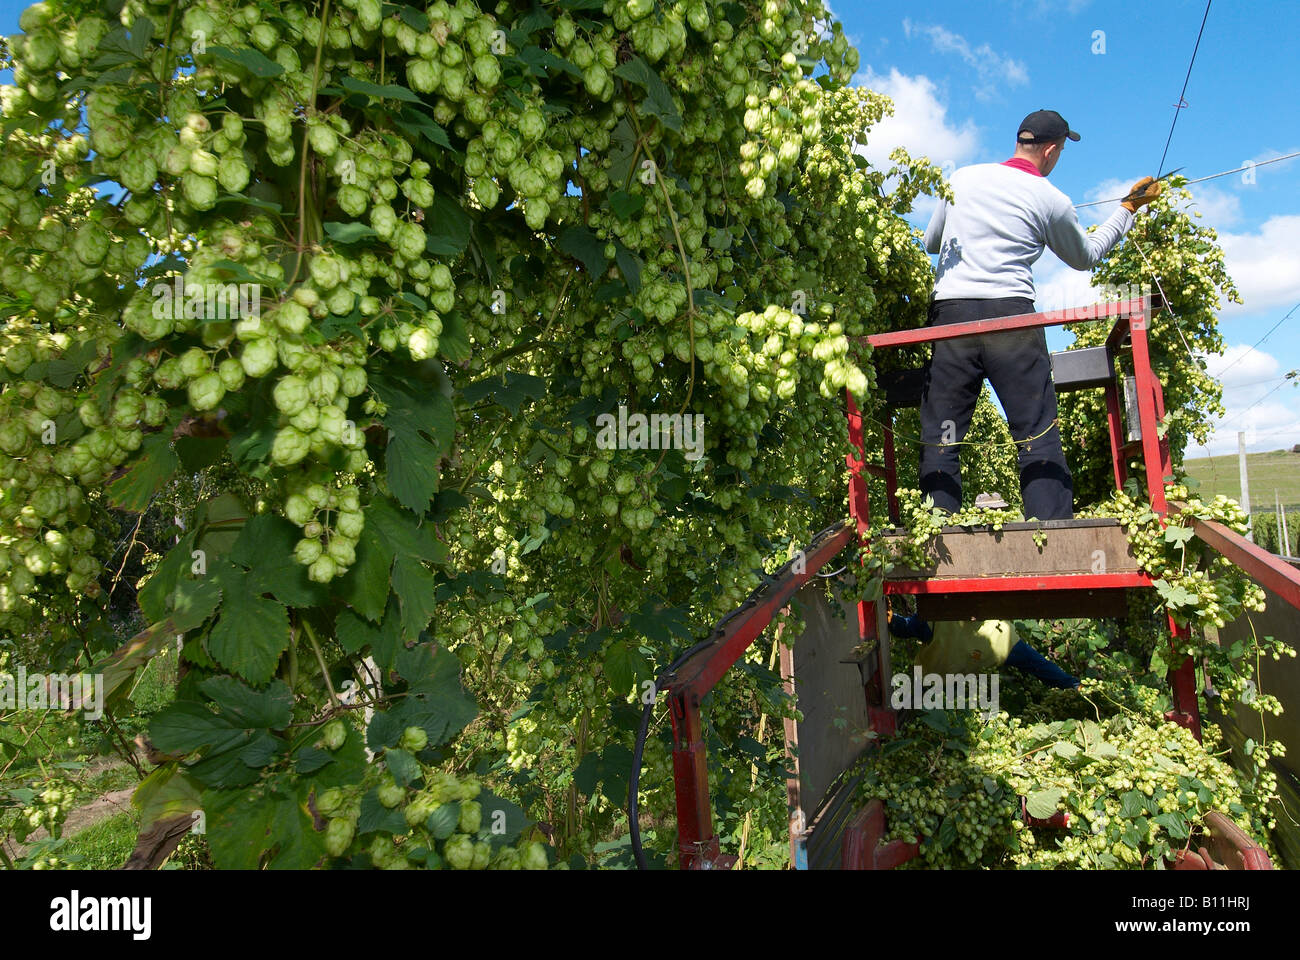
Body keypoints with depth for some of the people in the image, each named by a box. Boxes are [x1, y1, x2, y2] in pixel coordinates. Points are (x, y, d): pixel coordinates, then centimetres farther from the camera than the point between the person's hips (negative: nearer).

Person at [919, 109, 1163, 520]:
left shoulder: (962, 177, 14)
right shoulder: (1051, 200, 8)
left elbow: (930, 243, 25)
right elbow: (1086, 256, 24)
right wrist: (1128, 209, 36)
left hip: (950, 311, 2)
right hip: (1010, 314, -2)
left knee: (940, 438, 2)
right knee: (1039, 436, 2)